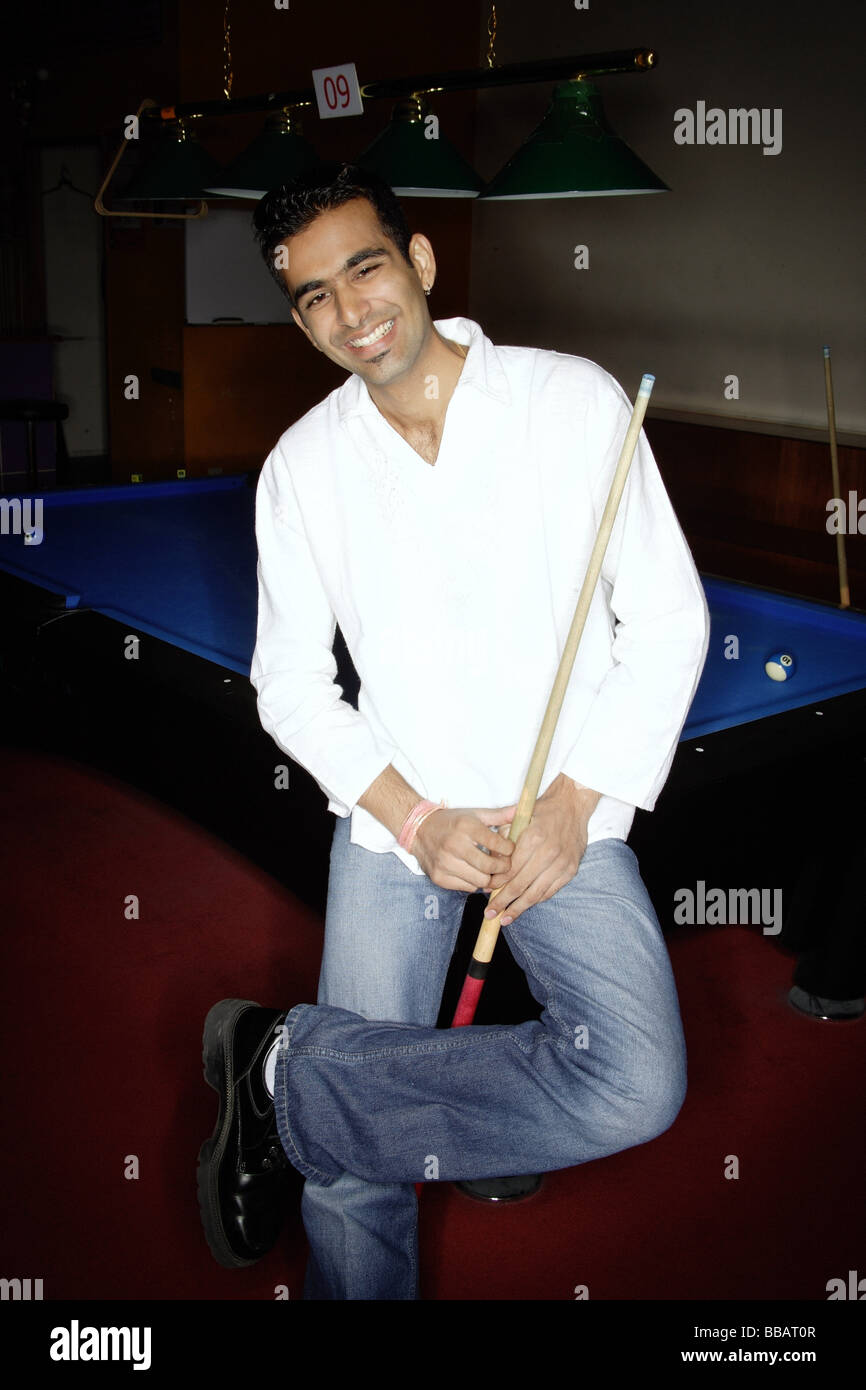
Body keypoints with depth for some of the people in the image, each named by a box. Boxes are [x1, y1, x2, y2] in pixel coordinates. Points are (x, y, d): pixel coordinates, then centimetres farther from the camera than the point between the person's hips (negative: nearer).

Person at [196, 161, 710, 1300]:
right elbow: (291, 686, 4)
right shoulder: (300, 468, 1)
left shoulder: (575, 400, -5)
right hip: (394, 819, 1)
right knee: (352, 1167, -5)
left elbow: (669, 620, -3)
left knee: (637, 1085, -23)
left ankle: (281, 1070, -8)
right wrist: (416, 819, -10)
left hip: (567, 813, -1)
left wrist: (573, 802, -12)